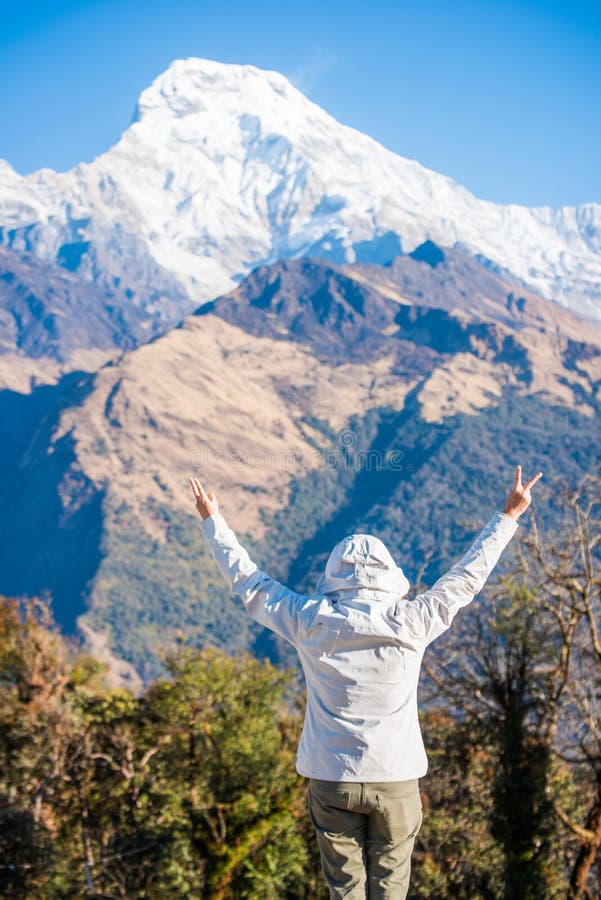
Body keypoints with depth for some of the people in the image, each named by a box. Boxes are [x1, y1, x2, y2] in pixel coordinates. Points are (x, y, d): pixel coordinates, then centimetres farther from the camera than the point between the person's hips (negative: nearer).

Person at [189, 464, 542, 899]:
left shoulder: (311, 622, -7)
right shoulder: (411, 622, -8)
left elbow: (248, 582, 6)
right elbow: (467, 576, 4)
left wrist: (212, 519, 18)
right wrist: (509, 515, 16)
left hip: (331, 780, 1)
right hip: (397, 779, -1)